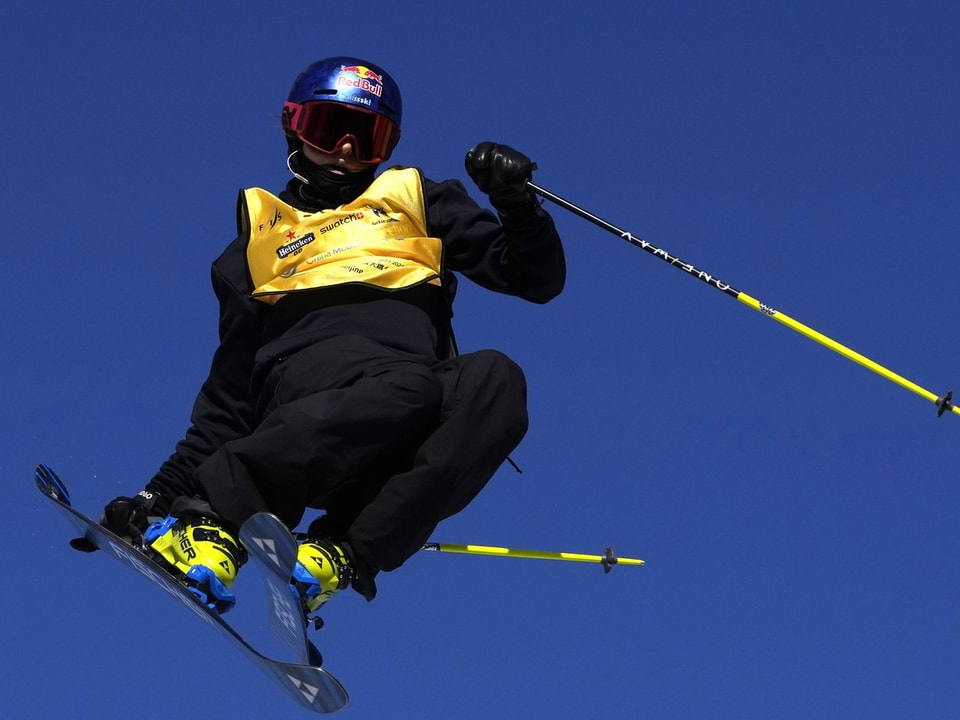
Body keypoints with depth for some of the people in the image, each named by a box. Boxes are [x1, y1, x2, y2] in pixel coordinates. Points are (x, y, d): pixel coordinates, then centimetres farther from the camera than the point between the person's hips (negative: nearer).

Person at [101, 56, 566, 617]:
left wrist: (516, 200, 4)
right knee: (411, 389, -38)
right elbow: (233, 387, 25)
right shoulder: (261, 230, 30)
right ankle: (211, 519, -40)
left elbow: (538, 278, 23)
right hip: (307, 391, -2)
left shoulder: (414, 200, 30)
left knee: (496, 381, -34)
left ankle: (344, 554, -42)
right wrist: (171, 486, 14)